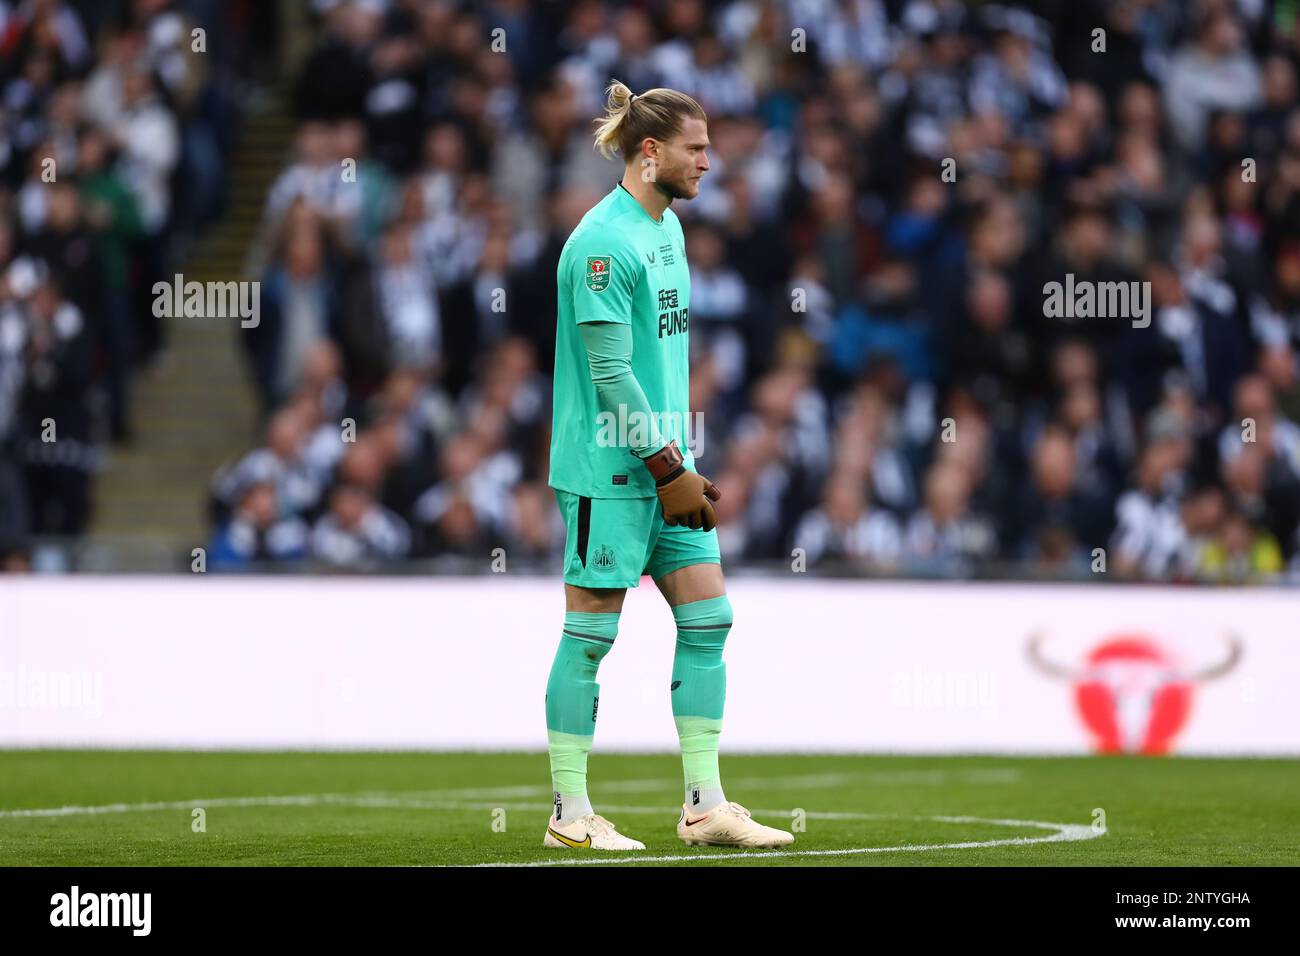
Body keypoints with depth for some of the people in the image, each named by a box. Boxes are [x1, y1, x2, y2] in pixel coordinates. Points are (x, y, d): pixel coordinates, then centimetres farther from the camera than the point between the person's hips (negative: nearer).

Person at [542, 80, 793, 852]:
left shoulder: (669, 227, 13)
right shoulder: (605, 241, -15)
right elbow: (611, 373, -18)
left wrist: (684, 460, 15)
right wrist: (668, 470, -15)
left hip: (666, 463, 9)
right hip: (609, 469, -9)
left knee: (708, 618, 6)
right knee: (591, 635, -3)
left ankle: (705, 806, 10)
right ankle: (570, 814, 4)